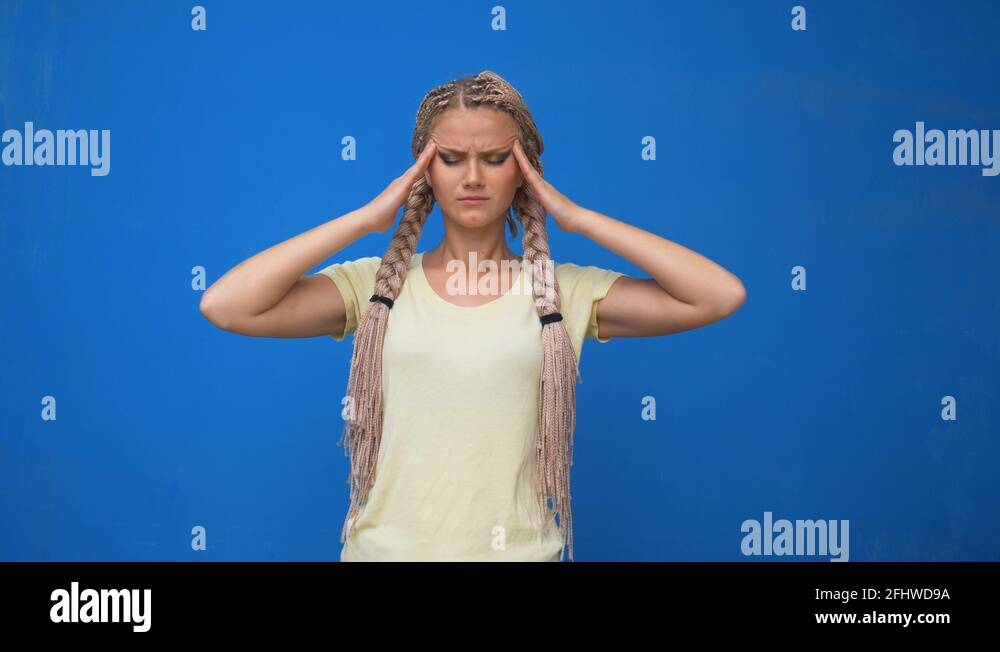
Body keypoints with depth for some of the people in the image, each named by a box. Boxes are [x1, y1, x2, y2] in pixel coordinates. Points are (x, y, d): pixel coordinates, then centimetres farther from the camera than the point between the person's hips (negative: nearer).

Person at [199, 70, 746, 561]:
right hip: (386, 549, 0)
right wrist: (366, 218, -12)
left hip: (519, 551, 0)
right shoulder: (375, 284, -2)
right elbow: (224, 306, -14)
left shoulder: (567, 291, -3)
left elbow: (721, 297, -13)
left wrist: (577, 218, -10)